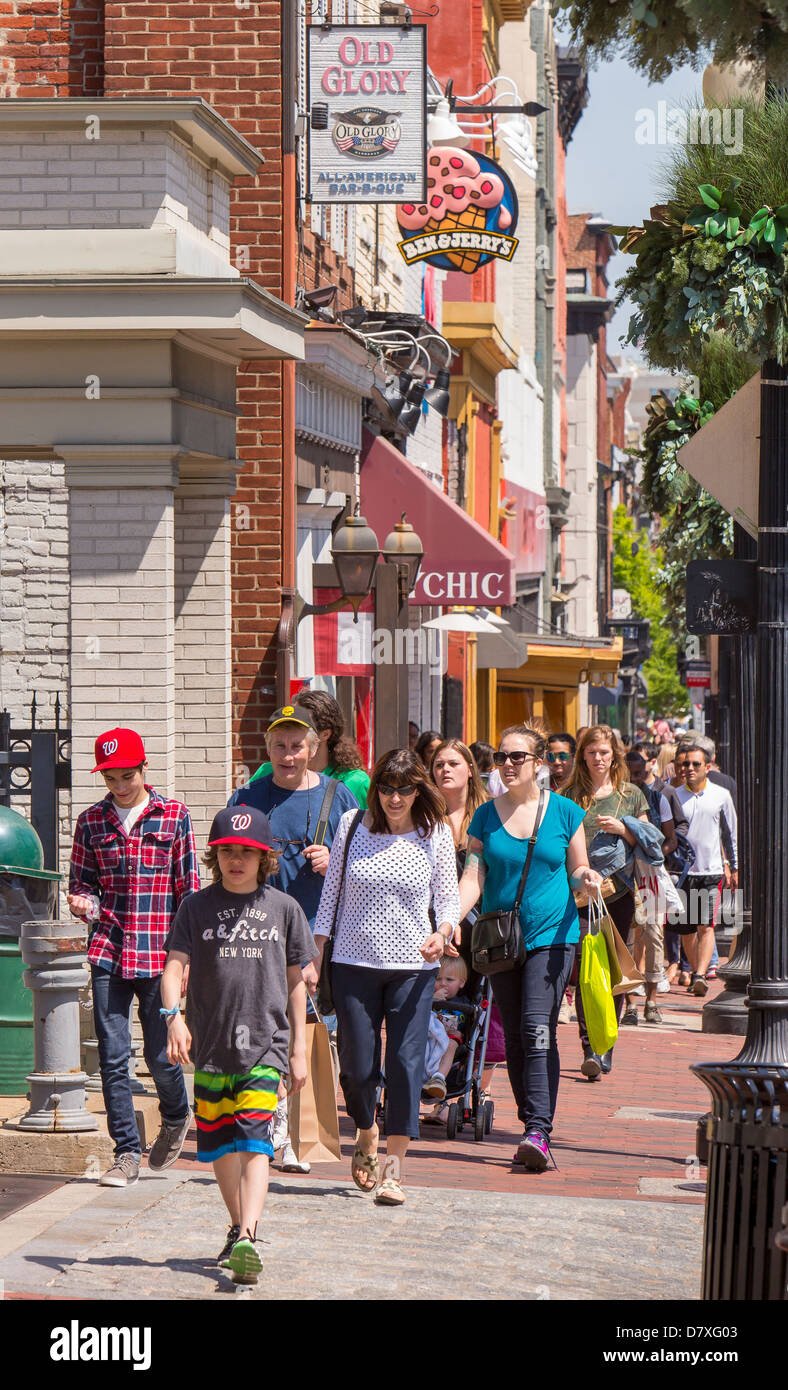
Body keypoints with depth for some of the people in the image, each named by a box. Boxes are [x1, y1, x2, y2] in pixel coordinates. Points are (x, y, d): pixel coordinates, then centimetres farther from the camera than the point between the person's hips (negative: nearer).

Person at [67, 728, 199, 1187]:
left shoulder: (174, 816, 2)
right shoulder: (91, 822, 8)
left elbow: (189, 889, 3)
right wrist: (82, 902, -7)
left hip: (159, 955, -2)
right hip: (109, 953, 2)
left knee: (161, 1056, 2)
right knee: (113, 1056, -2)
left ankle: (177, 1117, 33)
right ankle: (127, 1153, 5)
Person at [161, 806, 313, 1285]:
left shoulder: (283, 908, 5)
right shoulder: (197, 907, 4)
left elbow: (296, 982, 11)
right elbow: (176, 966, -6)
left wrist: (300, 1049, 8)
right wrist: (174, 1014, -26)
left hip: (266, 1043, -2)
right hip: (211, 1045, 2)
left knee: (254, 1141, -16)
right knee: (219, 1145, 11)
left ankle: (249, 1240, -26)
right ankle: (239, 1228, 30)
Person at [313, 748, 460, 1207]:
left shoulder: (436, 835, 0)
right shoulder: (351, 827, 2)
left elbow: (449, 898, 5)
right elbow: (331, 892, 7)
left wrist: (442, 932, -16)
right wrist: (316, 952, 3)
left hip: (413, 967, -1)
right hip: (354, 963, 1)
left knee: (406, 1062, -8)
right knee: (358, 1066, 1)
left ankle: (394, 1170, -3)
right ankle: (367, 1135, 32)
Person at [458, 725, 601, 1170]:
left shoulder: (564, 812, 2)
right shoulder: (487, 816, 7)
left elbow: (577, 871, 9)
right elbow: (474, 878, 2)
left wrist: (585, 878, -16)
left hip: (552, 934, -3)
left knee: (538, 1030, -16)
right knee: (514, 1038, 5)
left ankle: (539, 1132, -20)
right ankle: (534, 1128, 14)